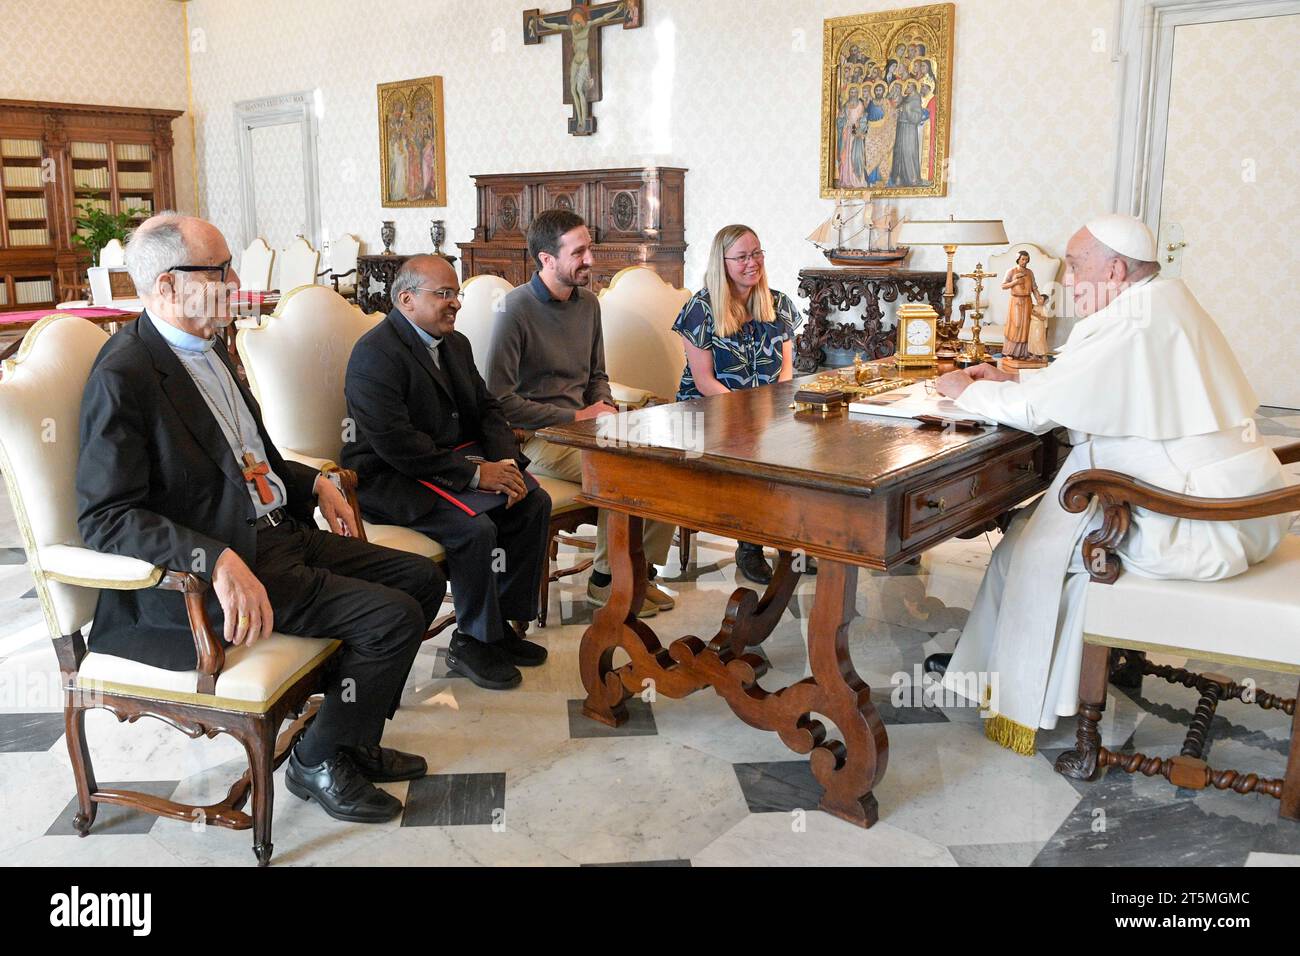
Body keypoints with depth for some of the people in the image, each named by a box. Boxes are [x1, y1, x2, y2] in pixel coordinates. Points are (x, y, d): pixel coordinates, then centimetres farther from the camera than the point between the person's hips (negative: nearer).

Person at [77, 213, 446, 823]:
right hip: (204, 572, -10)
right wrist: (218, 561, -34)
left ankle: (353, 740, 18)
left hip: (279, 532, 10)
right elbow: (104, 516, -22)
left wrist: (313, 483, 9)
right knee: (393, 616, -19)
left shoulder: (210, 346, 12)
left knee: (422, 579, 6)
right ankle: (319, 762, 4)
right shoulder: (123, 377, -17)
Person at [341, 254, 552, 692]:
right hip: (390, 477, -9)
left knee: (534, 503, -7)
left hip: (453, 458, 9)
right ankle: (473, 642, -7)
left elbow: (485, 409, 13)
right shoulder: (375, 354, -17)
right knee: (475, 526, -29)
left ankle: (504, 622, 5)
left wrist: (506, 462, -8)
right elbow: (395, 442, -25)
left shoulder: (456, 344, 12)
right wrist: (474, 473, -25)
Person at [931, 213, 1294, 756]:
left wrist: (968, 390, -3)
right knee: (1061, 517, 18)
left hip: (1204, 526, -10)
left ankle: (1026, 702, 16)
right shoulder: (1165, 302, 11)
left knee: (1035, 544, -1)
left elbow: (1035, 409, -20)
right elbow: (1079, 383, 22)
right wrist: (1014, 379, 13)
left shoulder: (1133, 324, -21)